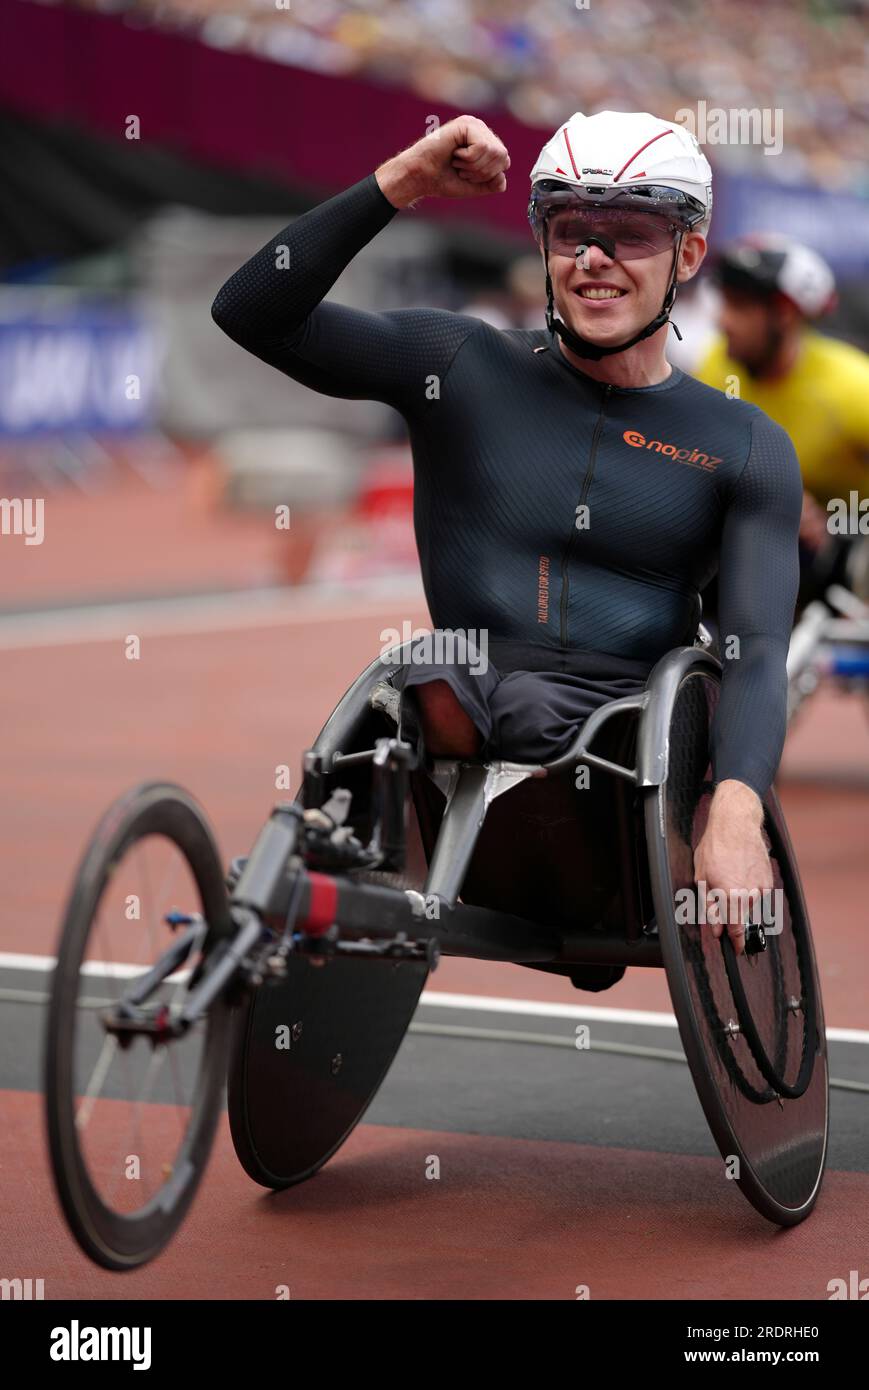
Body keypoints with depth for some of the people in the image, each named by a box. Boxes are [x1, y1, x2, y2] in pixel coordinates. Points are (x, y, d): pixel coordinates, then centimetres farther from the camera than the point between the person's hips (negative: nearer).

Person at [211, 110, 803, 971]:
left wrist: (736, 810, -21)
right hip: (463, 716, 1)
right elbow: (249, 313, 5)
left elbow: (759, 649, -1)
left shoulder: (746, 449, 12)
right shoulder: (462, 367, 13)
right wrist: (399, 184, -6)